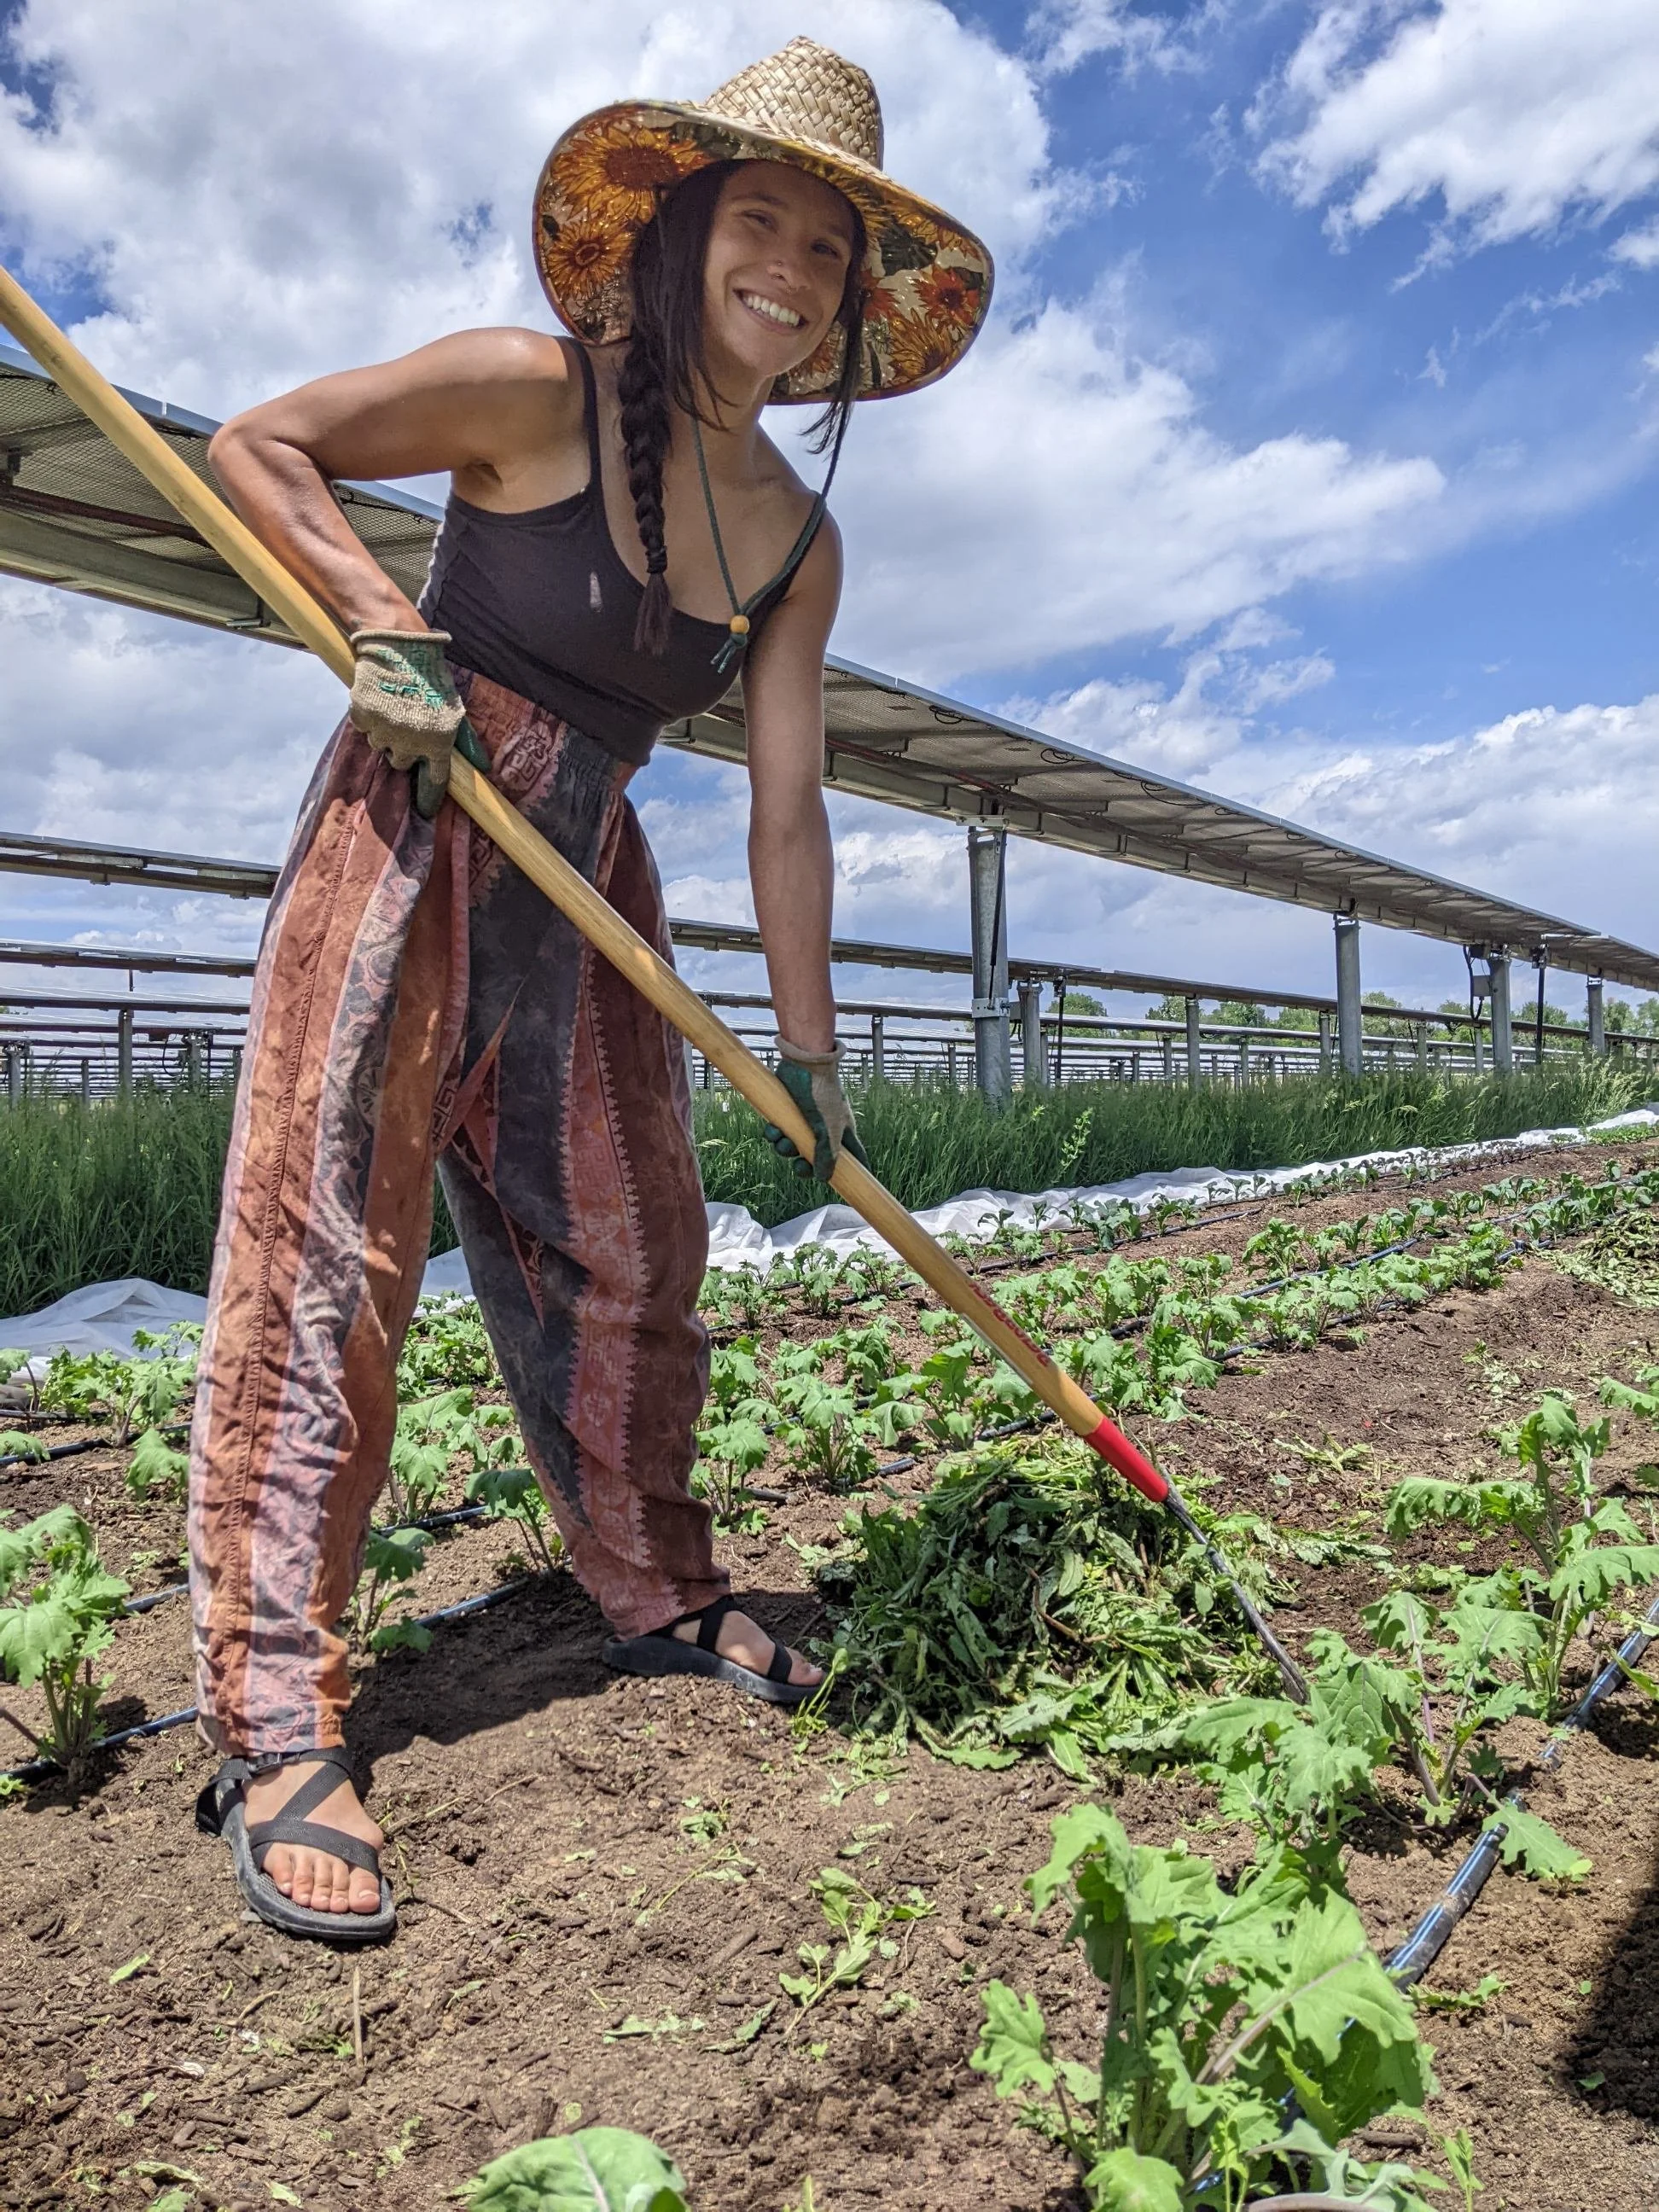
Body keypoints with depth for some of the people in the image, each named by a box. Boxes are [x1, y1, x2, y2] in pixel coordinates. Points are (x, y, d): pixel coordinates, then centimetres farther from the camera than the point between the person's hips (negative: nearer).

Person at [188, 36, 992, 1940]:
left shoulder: (796, 541, 5)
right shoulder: (539, 395, -8)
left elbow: (785, 808, 2)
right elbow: (257, 447, -2)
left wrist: (808, 1051, -2)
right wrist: (385, 619, -19)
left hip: (586, 880, 6)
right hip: (412, 828, -5)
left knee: (629, 1243, 8)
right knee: (323, 1235, -11)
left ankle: (656, 1596, 27)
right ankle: (276, 1725, -6)